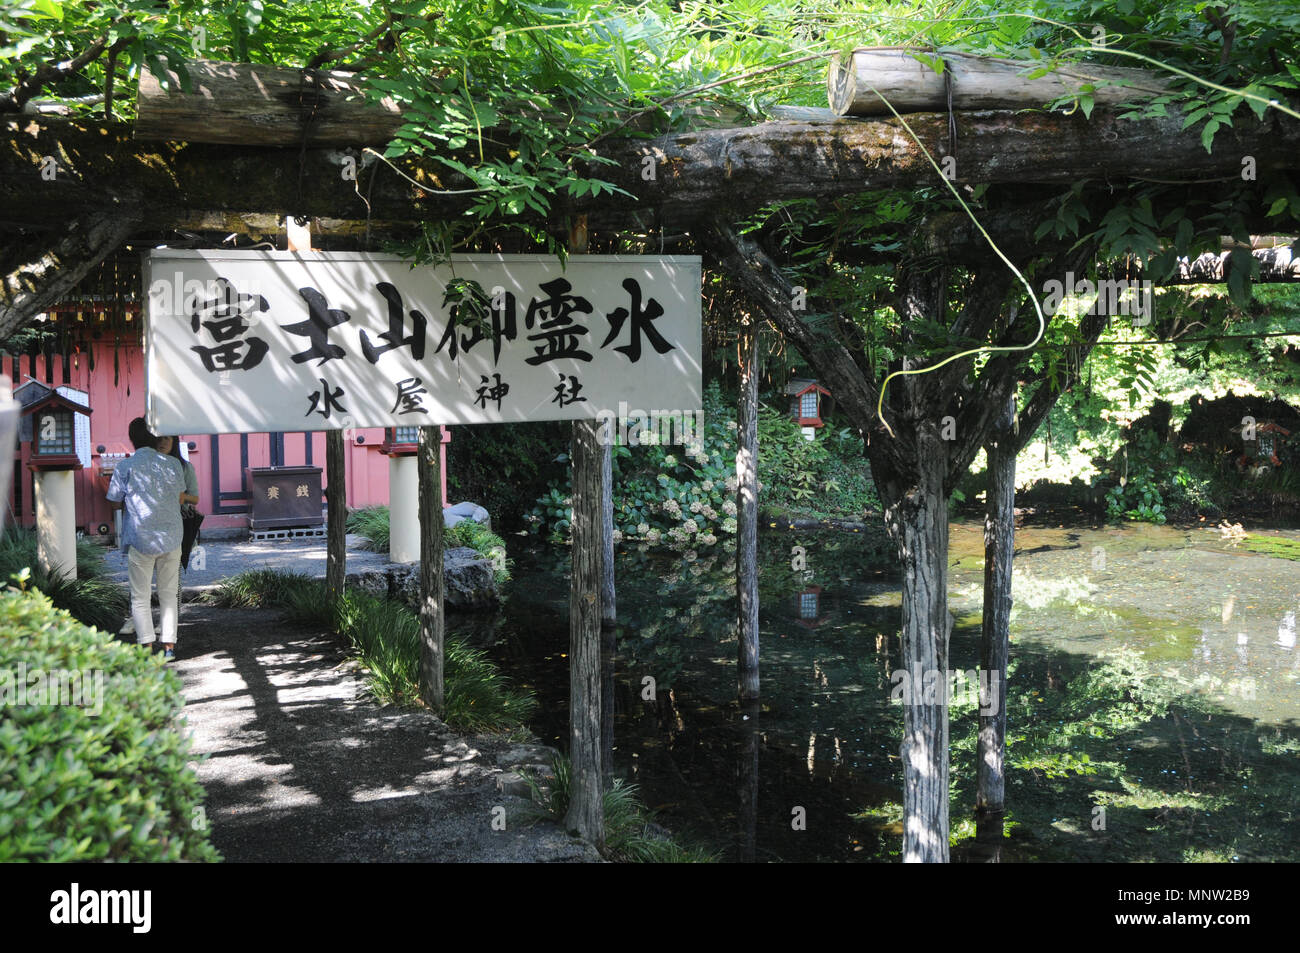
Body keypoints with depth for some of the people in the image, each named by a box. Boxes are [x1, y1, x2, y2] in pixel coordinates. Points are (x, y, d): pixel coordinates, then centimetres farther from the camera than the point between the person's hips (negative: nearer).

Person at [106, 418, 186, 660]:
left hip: (140, 539, -3)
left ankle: (147, 647, -1)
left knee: (140, 598, 5)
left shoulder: (125, 467, -5)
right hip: (172, 539, 3)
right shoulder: (172, 464, 3)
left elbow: (116, 503, 2)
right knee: (168, 595, 12)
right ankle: (169, 646, 9)